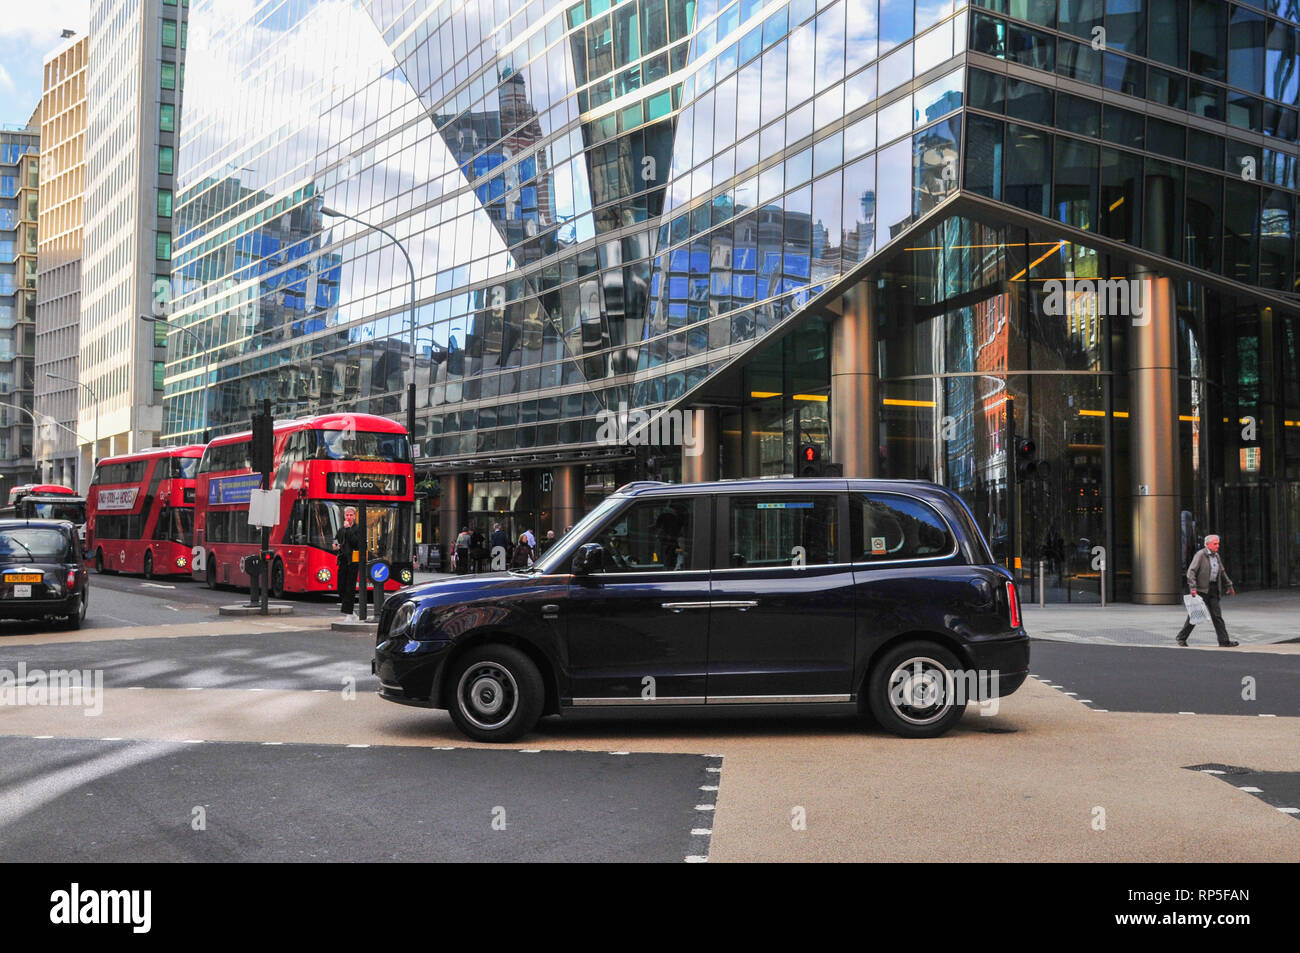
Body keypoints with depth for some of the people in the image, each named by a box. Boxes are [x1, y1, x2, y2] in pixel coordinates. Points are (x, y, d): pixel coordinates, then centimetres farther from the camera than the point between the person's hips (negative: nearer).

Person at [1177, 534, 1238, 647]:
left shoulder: (1216, 556, 14)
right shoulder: (1200, 555, -8)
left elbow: (1222, 573, 26)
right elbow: (1191, 571, -16)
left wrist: (1229, 586, 27)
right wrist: (1193, 587, -24)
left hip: (1213, 590, 6)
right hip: (1201, 590, -6)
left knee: (1217, 615, 2)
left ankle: (1224, 641, 1)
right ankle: (1182, 638, 11)